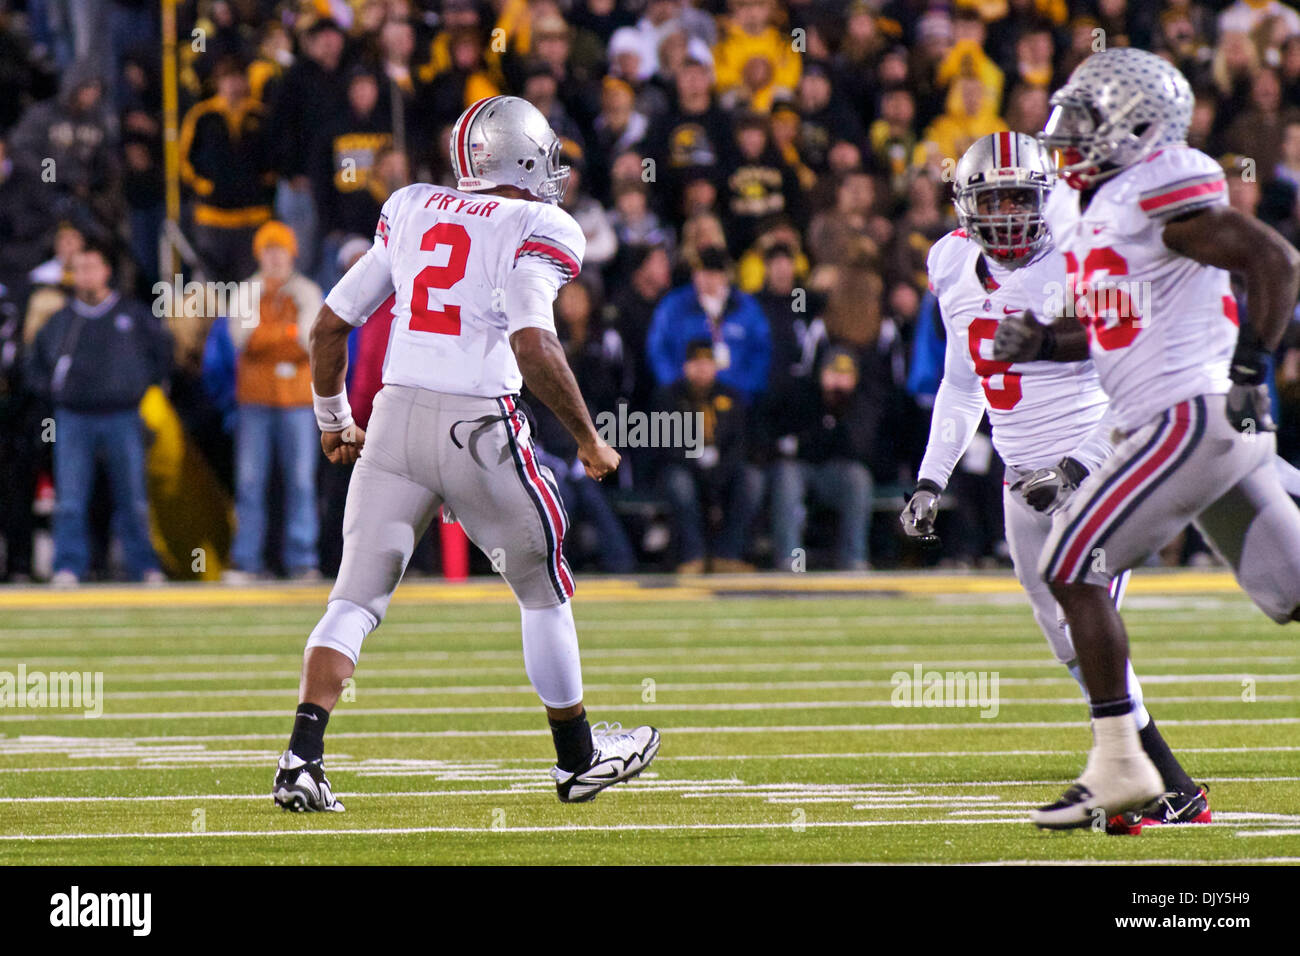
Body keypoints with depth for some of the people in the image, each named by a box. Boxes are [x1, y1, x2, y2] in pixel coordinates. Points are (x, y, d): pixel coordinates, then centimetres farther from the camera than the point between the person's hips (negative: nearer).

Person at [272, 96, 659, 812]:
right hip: (478, 425, -4)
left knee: (356, 598, 4)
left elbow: (330, 325, 15)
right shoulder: (536, 230, -4)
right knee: (544, 591, 16)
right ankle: (577, 759, 28)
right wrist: (588, 439, -6)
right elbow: (533, 347, -18)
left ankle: (302, 757, -14)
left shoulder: (411, 212, 13)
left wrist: (333, 420, 30)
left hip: (396, 416, 4)